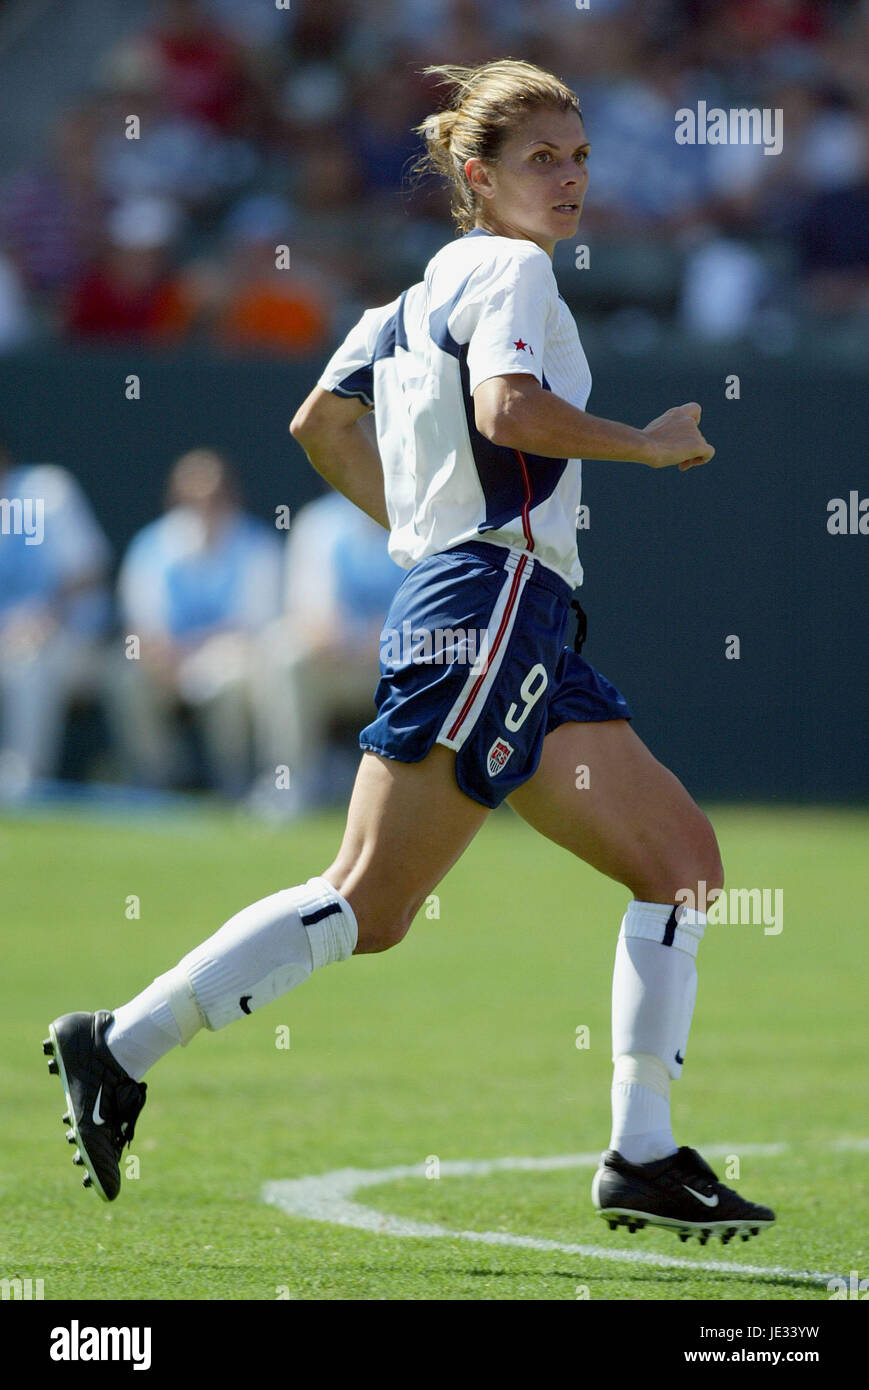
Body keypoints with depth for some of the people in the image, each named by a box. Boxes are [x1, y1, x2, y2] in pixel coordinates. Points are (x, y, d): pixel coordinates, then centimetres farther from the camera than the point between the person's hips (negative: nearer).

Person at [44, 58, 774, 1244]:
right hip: (492, 604, -10)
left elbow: (320, 422, 26)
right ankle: (123, 1048, -6)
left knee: (682, 859, 4)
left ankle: (644, 1157, -2)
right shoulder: (511, 269, -6)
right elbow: (509, 409, -24)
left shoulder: (426, 289, 22)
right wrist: (648, 443, -13)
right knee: (370, 902, -10)